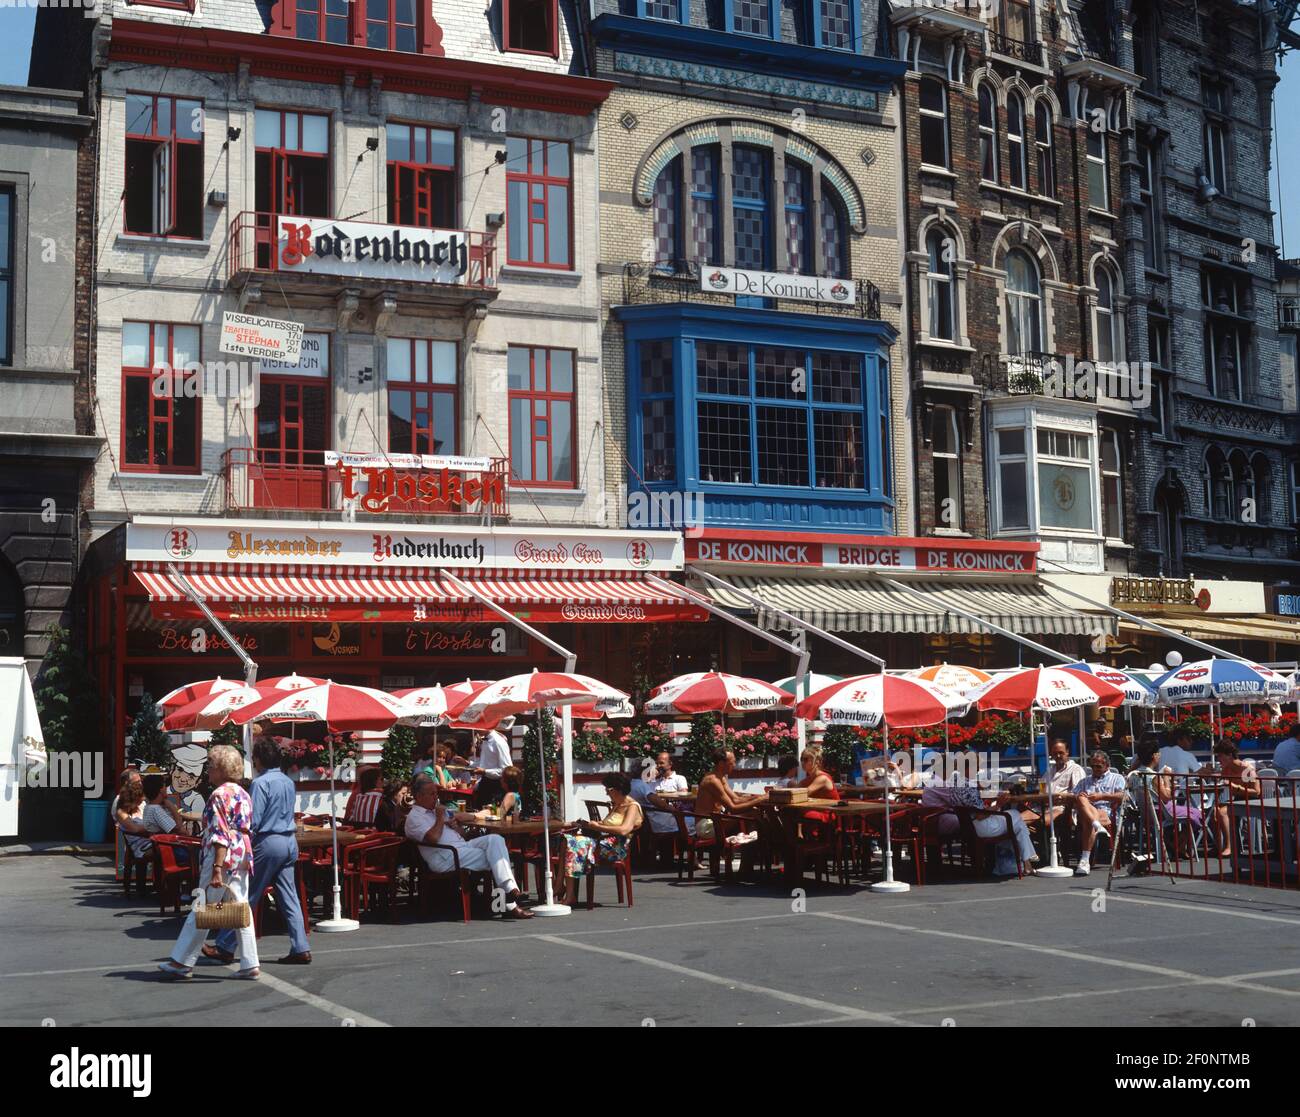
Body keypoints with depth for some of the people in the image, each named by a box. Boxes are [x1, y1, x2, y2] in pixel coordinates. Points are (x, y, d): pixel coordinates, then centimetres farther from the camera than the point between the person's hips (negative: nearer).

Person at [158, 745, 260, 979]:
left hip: (224, 856, -8)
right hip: (243, 855, 8)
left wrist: (216, 869, -22)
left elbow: (221, 836, -19)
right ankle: (250, 964, 6)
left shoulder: (220, 795, -12)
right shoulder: (243, 793, 13)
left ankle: (182, 962, 8)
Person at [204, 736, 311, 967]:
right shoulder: (289, 782, 11)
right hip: (290, 841, 7)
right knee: (289, 898, 7)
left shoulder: (261, 783, -12)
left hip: (268, 843, -7)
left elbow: (253, 820, -14)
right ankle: (300, 950, 3)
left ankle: (225, 947, 10)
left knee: (245, 897, 2)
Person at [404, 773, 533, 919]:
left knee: (495, 839, -18)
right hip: (444, 859, -8)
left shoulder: (437, 810, 27)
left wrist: (455, 826, 8)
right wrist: (440, 818, -4)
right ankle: (510, 905, -22)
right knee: (492, 858, -21)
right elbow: (433, 838, -18)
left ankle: (510, 889, -30)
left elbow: (462, 834, 30)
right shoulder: (414, 817, 1)